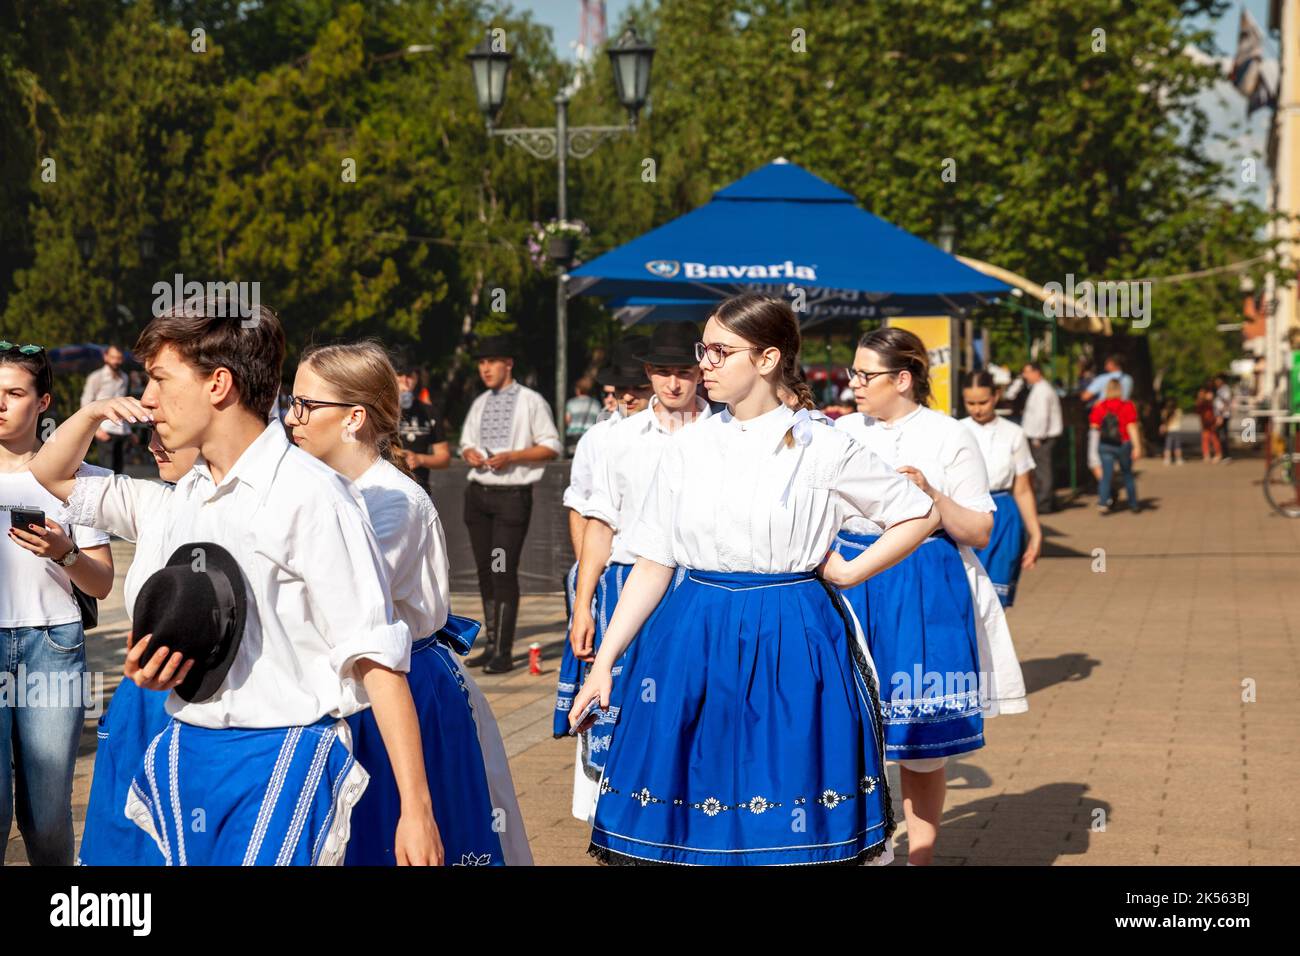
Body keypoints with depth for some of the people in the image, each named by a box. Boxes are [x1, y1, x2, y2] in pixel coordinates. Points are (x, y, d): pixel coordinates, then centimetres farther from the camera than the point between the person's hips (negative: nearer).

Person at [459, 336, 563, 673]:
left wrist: (511, 457, -17)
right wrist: (469, 453, -1)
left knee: (504, 571, -10)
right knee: (484, 570, 9)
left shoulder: (531, 402, -4)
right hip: (478, 491, 7)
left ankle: (503, 652, -7)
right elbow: (466, 443, 23)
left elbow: (551, 447, -6)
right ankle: (491, 645, 15)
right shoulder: (480, 404, 15)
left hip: (512, 494, -7)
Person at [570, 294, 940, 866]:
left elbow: (920, 515, 6)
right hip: (694, 643, 3)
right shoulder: (687, 449, 6)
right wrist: (604, 661, 2)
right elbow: (653, 563, 7)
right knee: (691, 816, 3)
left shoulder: (822, 449, -3)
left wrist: (850, 573, -2)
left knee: (788, 816, 0)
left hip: (789, 647, -3)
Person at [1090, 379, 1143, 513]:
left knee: (1106, 474, 2)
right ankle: (1133, 504, 24)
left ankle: (1103, 502, -16)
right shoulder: (1127, 407, -10)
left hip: (1105, 445, 1)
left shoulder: (1099, 407, -4)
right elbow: (1132, 427, -14)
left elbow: (1094, 426, -1)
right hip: (1123, 445, -1)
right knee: (1127, 474, 15)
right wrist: (1137, 446, -15)